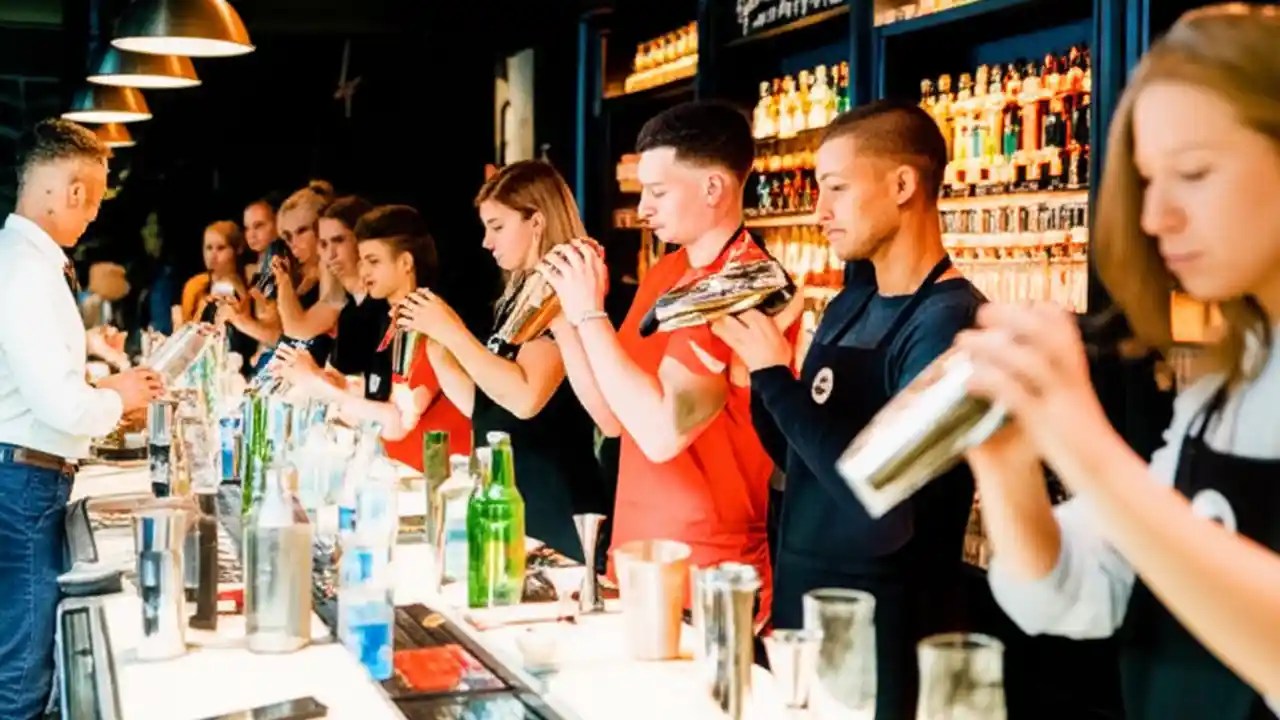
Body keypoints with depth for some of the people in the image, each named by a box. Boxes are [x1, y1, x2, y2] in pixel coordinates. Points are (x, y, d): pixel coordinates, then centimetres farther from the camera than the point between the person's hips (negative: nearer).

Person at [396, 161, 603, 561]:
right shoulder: (516, 296, 13)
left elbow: (525, 398, -25)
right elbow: (482, 407, 14)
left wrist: (453, 332, -17)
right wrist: (432, 342, 6)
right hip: (504, 494, 9)